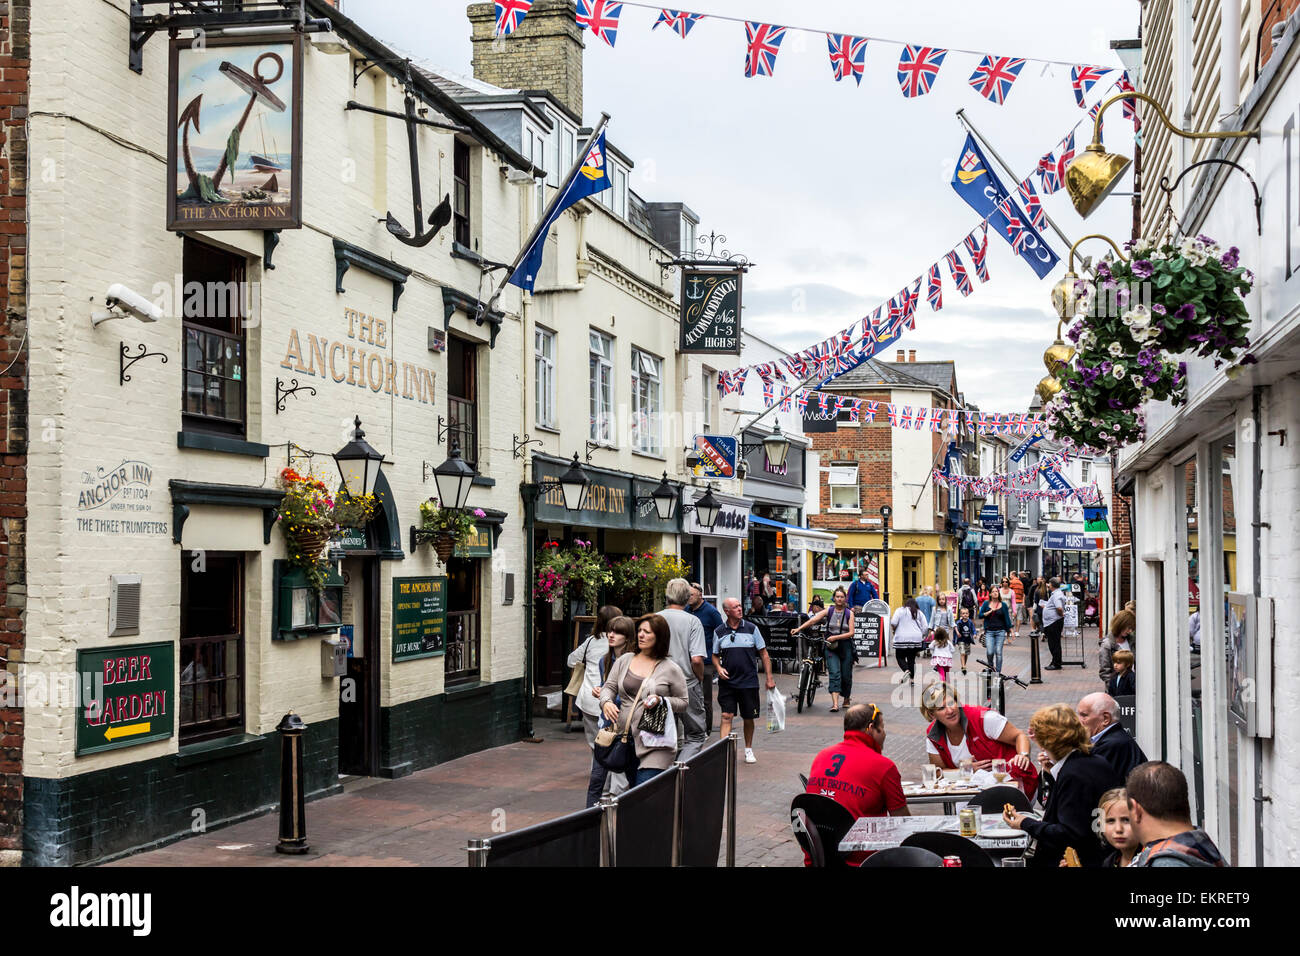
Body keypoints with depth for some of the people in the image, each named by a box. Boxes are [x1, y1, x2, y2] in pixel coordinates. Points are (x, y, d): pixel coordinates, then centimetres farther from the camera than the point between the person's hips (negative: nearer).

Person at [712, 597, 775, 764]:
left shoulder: (751, 628, 1)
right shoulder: (719, 631, 3)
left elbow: (764, 654, 6)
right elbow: (715, 655, 14)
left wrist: (769, 678, 2)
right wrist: (719, 668, -7)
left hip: (749, 681, 0)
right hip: (727, 681, 0)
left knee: (748, 718, 9)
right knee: (726, 716, -9)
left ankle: (748, 749, 27)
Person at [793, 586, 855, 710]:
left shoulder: (849, 613, 1)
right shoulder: (829, 611, 2)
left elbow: (851, 633, -6)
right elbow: (813, 620, -6)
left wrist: (835, 637, -16)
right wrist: (798, 629, -18)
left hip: (845, 646, 0)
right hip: (831, 646, 0)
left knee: (846, 675, 6)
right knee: (834, 673, -13)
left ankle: (846, 699, 30)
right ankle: (835, 703, -19)